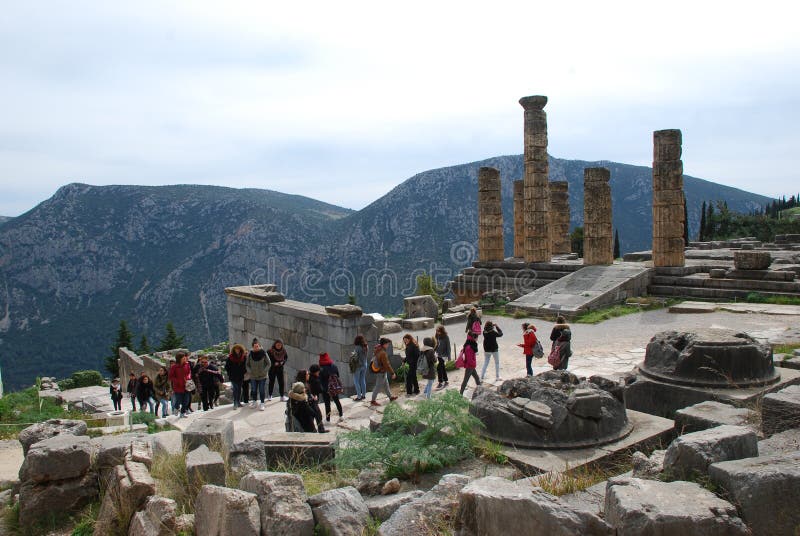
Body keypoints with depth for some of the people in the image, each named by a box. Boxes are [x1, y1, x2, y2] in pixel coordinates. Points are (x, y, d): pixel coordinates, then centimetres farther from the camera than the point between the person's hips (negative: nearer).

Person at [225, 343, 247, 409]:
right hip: (233, 377, -3)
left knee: (239, 389, 11)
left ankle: (238, 402, 21)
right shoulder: (230, 357, -4)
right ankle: (235, 404, -7)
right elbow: (226, 366, 2)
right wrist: (229, 373, -3)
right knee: (235, 389, -8)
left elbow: (245, 365, 12)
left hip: (240, 376, 3)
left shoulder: (243, 357, 2)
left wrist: (244, 371, 2)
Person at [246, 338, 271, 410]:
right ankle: (254, 401, 31)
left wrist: (264, 371, -12)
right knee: (253, 390, 12)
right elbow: (247, 364, 6)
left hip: (262, 376, -2)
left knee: (262, 390, 3)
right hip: (253, 376, 2)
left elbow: (268, 364, -3)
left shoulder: (264, 354, -11)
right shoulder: (250, 354, -6)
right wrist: (249, 371, -7)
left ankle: (262, 403, 15)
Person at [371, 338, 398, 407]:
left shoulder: (377, 350, 3)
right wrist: (392, 373, -17)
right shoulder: (382, 353, -27)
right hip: (381, 372, -10)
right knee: (378, 387, 1)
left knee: (386, 385, 21)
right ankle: (373, 401, 9)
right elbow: (387, 364, -25)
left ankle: (390, 397, 35)